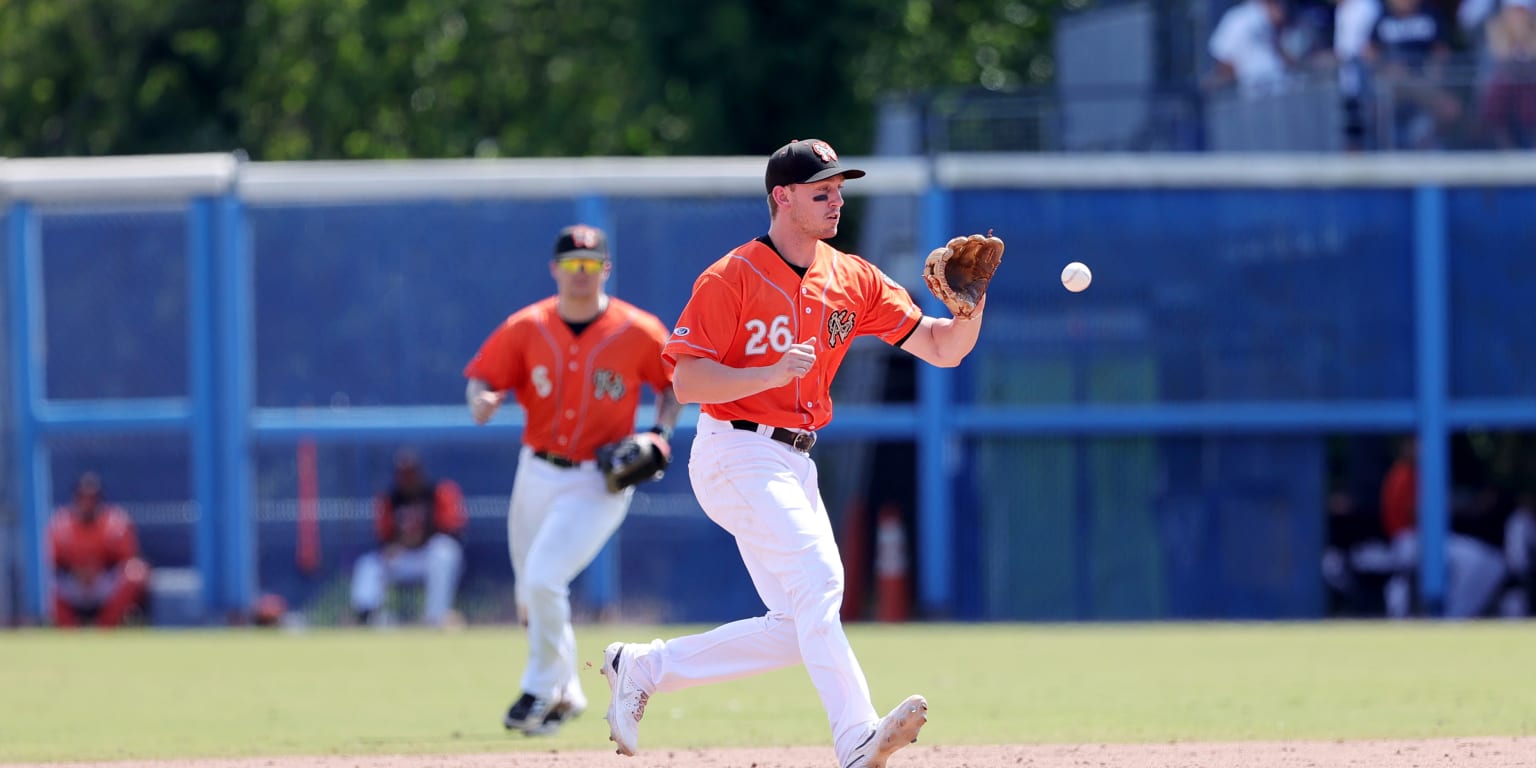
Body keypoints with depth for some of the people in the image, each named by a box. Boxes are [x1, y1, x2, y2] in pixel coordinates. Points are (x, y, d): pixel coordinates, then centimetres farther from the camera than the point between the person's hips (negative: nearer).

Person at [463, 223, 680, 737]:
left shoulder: (638, 332, -9)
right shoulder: (526, 328, -2)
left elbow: (676, 382, 5)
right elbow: (481, 378, 0)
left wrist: (662, 432, -10)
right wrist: (482, 400, -23)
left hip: (600, 483, -5)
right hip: (537, 475, 5)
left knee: (544, 580, -20)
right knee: (531, 596, 15)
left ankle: (540, 691, 0)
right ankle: (566, 692, 37)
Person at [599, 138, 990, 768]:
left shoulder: (854, 279, 9)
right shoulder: (731, 279, -8)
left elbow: (942, 349, 6)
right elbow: (686, 383, -13)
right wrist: (774, 374, -26)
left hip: (795, 467, 8)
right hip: (737, 455, -8)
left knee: (798, 630, 3)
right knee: (817, 577, -26)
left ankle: (642, 669, 17)